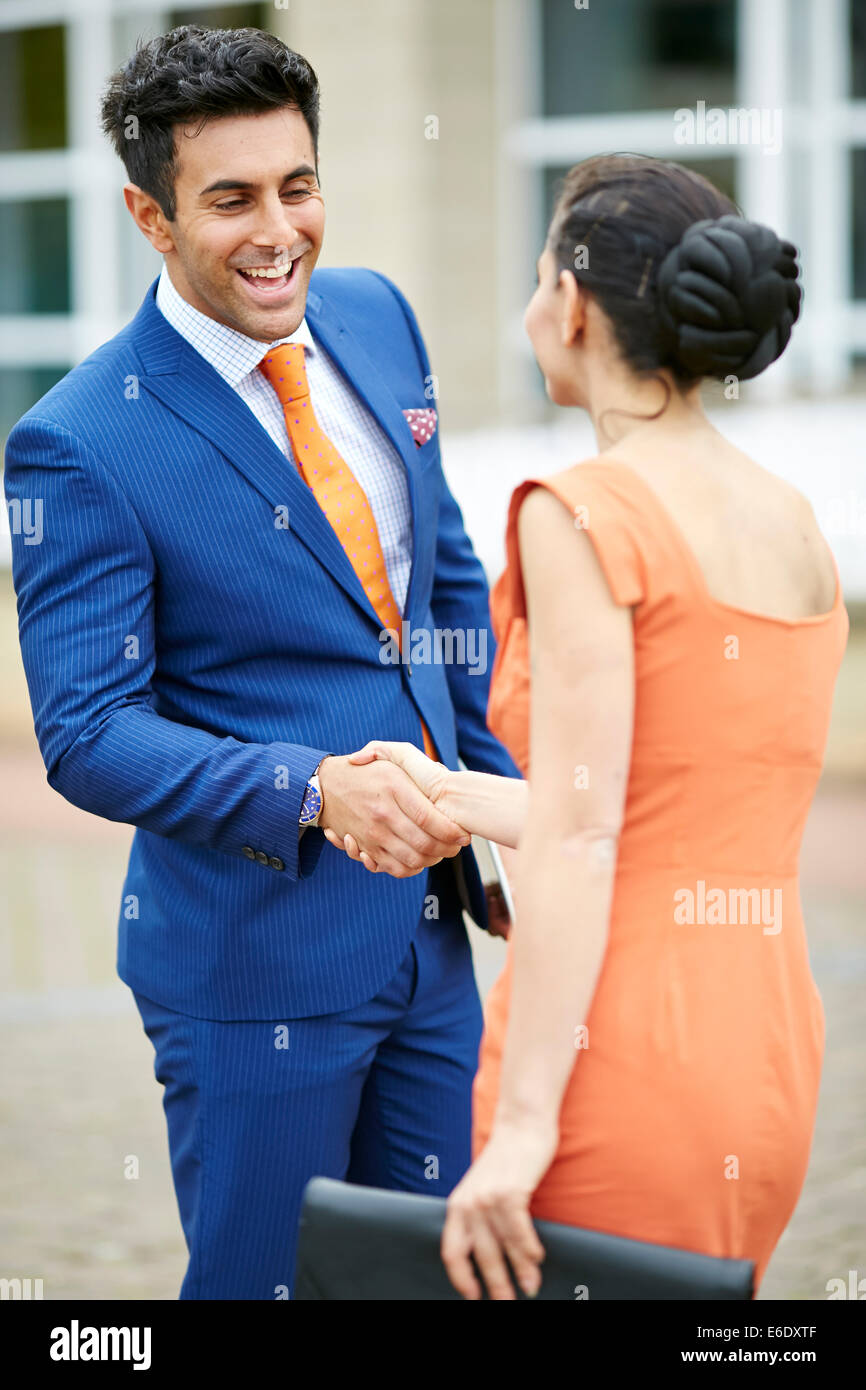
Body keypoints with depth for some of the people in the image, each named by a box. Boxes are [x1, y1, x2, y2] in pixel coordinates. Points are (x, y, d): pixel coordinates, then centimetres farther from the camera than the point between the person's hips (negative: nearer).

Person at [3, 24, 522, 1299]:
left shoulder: (376, 317, 3)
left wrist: (502, 796, 10)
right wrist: (317, 792, -30)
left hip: (428, 921, 7)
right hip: (257, 961, -6)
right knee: (259, 1278, 6)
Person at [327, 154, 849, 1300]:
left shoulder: (584, 515, -11)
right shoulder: (795, 528, 11)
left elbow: (582, 848, -17)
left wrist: (522, 1124, -17)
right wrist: (450, 799, 26)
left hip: (626, 1063, -8)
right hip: (767, 1050, 8)